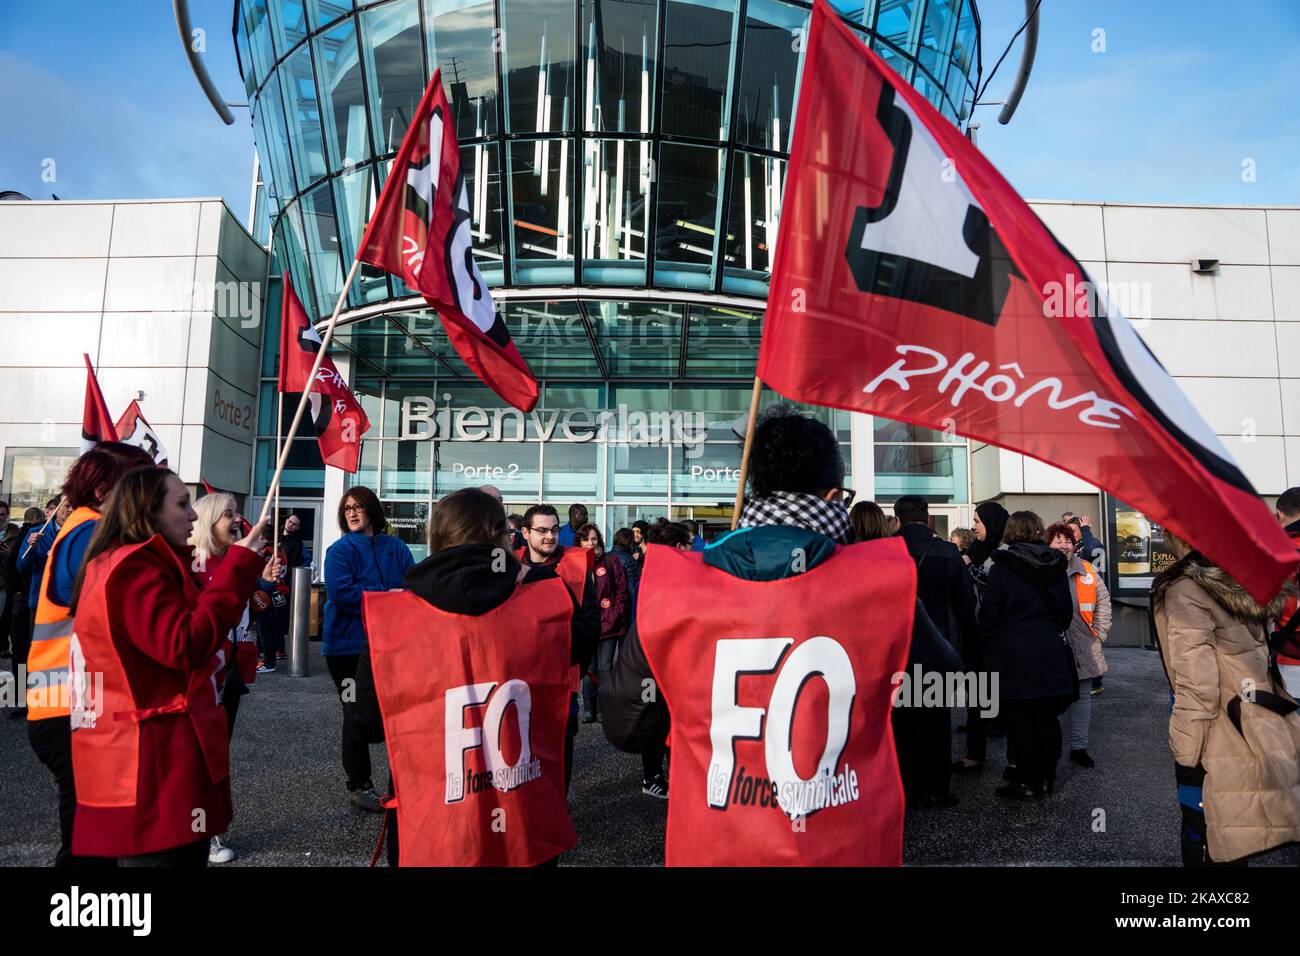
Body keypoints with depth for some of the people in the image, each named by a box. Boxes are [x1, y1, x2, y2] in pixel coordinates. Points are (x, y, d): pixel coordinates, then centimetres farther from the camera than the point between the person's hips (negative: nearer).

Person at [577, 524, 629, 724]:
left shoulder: (611, 561, 2)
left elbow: (621, 591, 1)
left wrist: (613, 616, -6)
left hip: (608, 623, -1)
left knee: (605, 668, 0)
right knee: (589, 669, 5)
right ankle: (589, 712, 13)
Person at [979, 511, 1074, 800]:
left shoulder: (1001, 568, -11)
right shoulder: (1056, 567, 2)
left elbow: (988, 616, -9)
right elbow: (1067, 610, 12)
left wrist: (990, 651, 5)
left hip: (1013, 658, -4)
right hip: (1050, 655, 4)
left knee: (1020, 721, 3)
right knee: (1047, 719, 12)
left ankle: (1026, 782, 9)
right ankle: (1046, 778, 23)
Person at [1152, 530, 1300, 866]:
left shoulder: (1185, 590, -16)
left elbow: (1196, 688, -18)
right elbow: (1258, 662, 15)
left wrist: (1185, 759, -11)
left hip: (1225, 756, -7)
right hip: (1264, 741, 7)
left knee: (1208, 849, 6)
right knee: (1228, 843, 20)